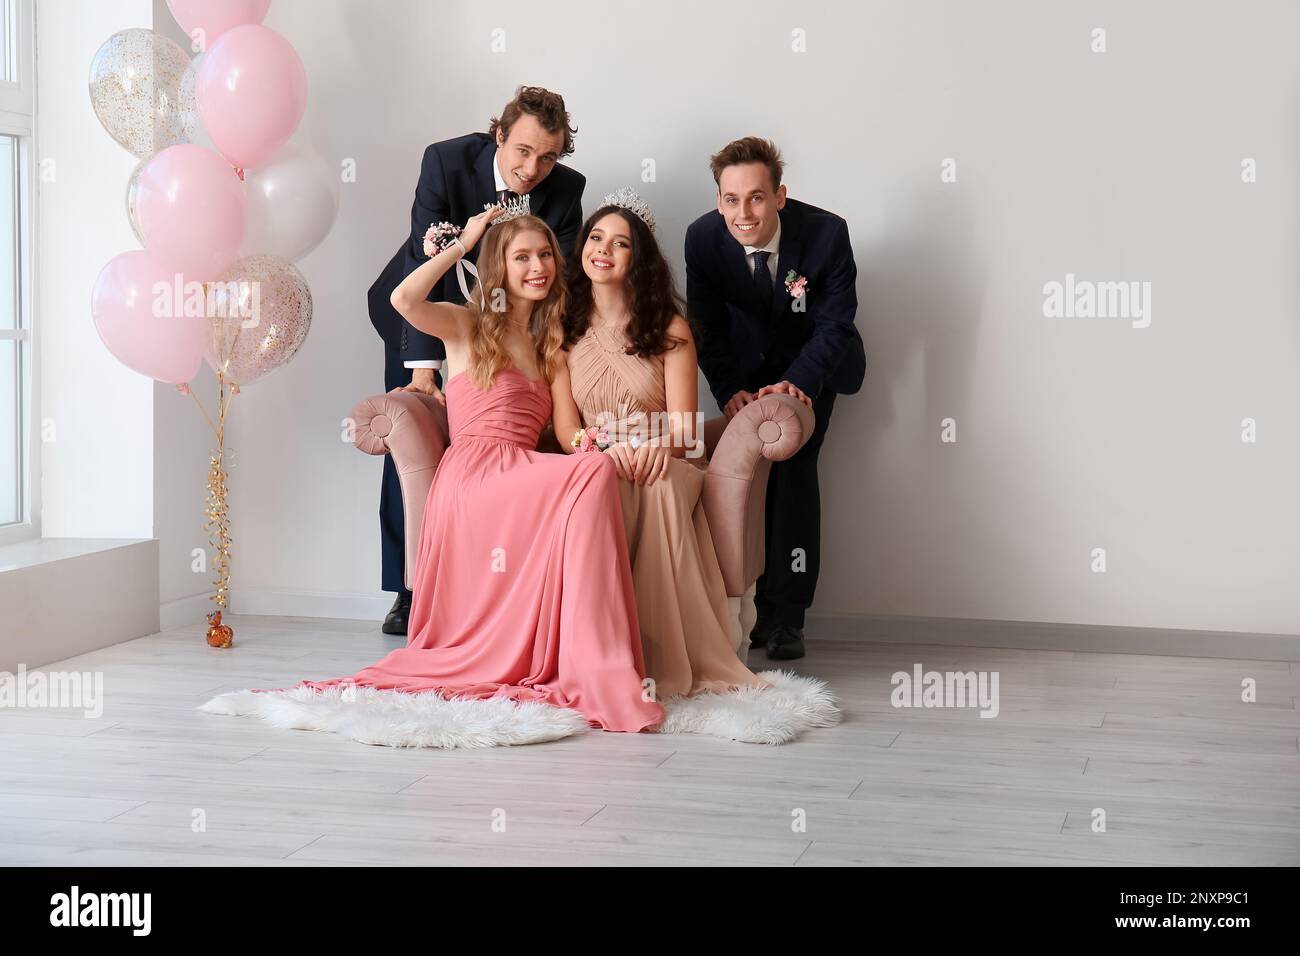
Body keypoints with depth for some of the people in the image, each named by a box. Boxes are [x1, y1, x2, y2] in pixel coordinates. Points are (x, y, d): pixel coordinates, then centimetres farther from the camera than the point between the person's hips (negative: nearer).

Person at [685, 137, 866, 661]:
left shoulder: (826, 232, -30)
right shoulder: (703, 237, -22)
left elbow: (835, 323, -24)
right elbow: (706, 324, -13)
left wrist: (796, 383, -40)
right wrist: (729, 389, -29)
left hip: (812, 362, -3)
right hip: (745, 365, 3)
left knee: (794, 469, -14)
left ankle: (785, 616, -11)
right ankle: (757, 608, 12)